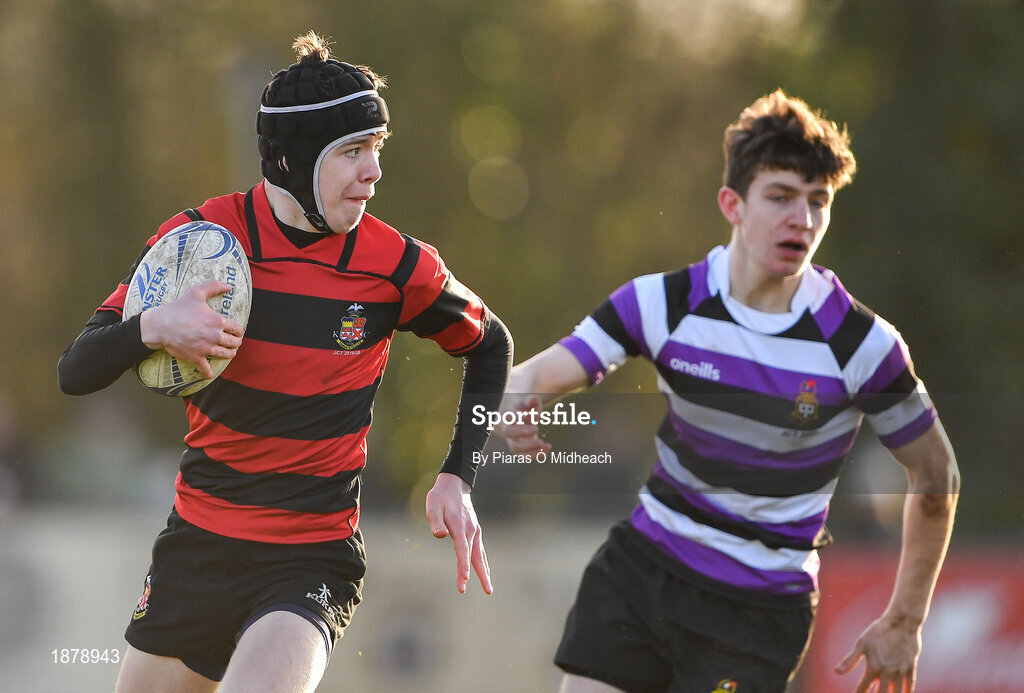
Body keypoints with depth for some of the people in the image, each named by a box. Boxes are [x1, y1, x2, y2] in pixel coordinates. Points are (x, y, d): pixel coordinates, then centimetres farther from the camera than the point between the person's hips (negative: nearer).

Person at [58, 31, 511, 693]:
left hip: (314, 561, -3)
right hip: (195, 549, 3)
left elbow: (489, 344, 13)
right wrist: (151, 327, -26)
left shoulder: (396, 264, -7)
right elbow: (76, 372, -5)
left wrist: (458, 478, 2)